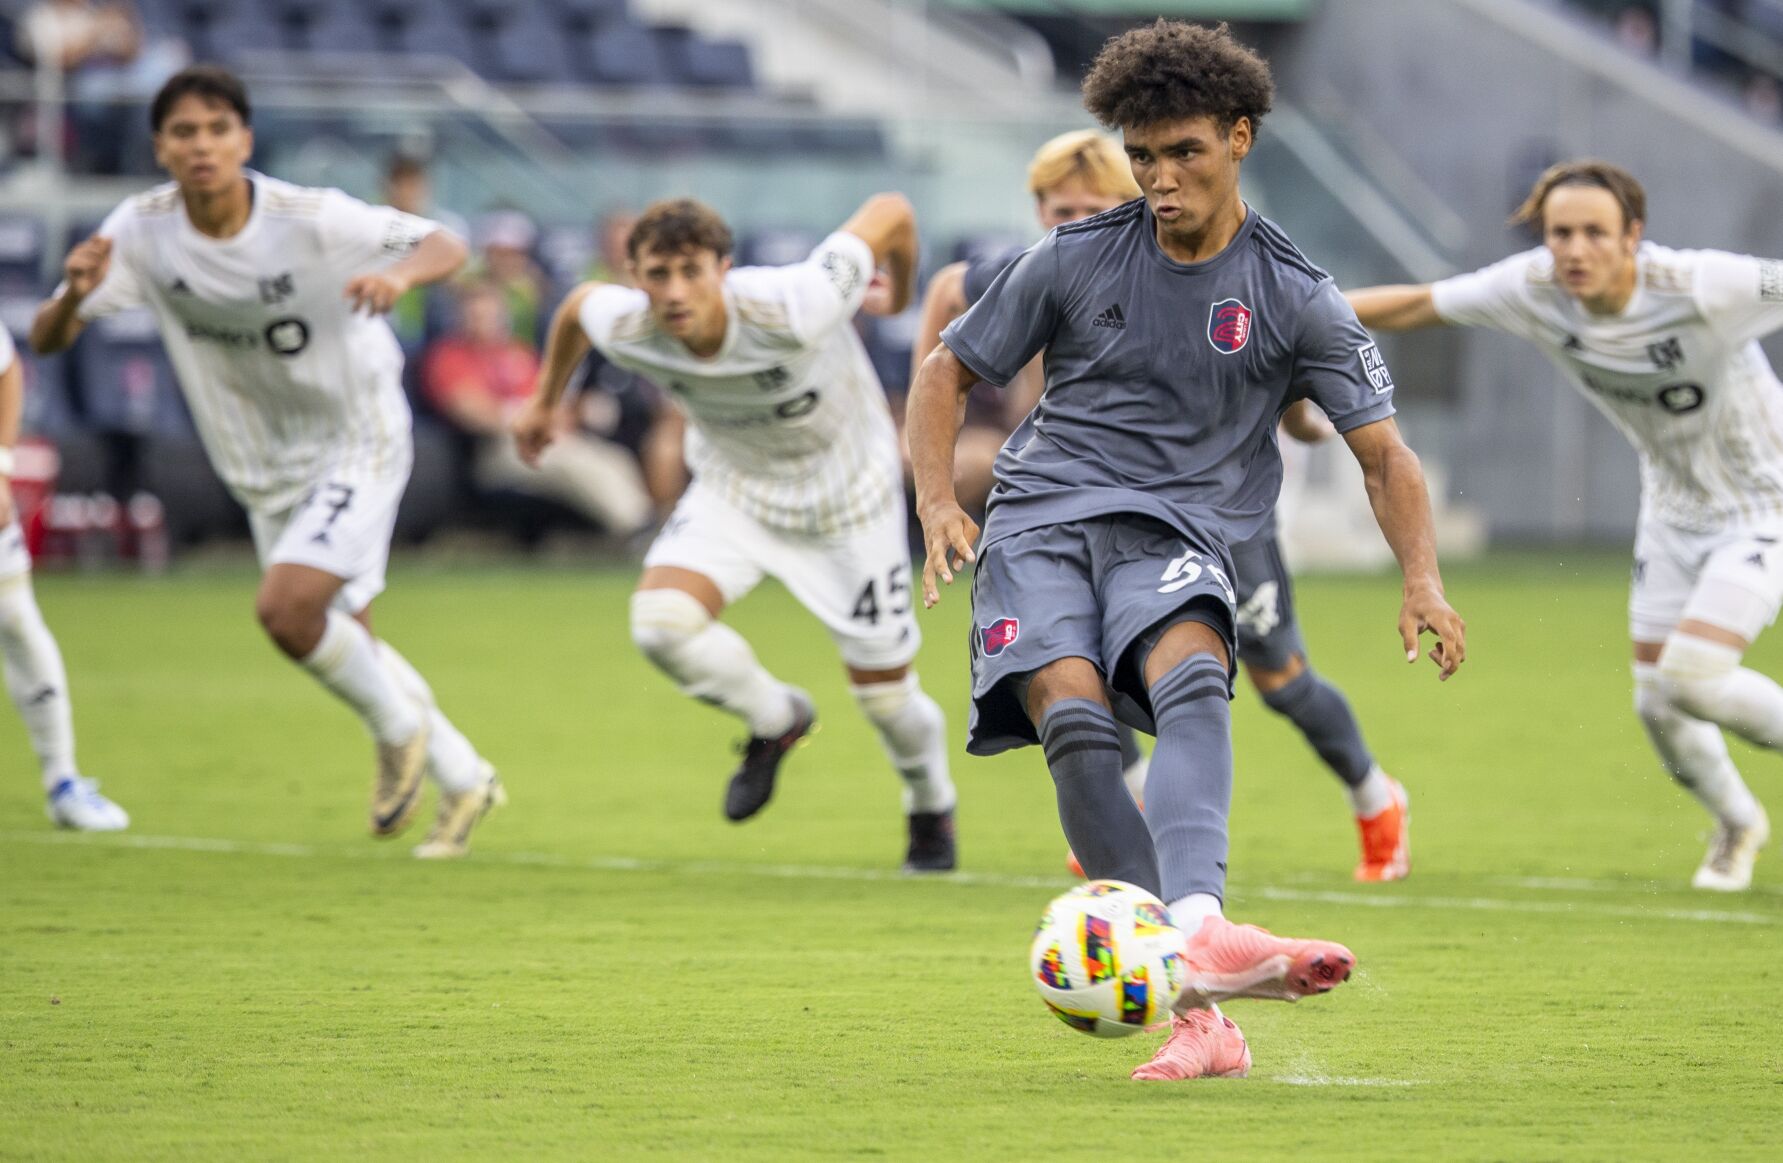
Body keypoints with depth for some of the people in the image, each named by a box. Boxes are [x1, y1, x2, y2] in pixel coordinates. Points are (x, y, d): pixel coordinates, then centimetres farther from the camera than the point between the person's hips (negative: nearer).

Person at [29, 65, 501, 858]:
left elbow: (446, 247, -19)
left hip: (357, 443, -5)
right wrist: (75, 293, -37)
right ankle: (462, 779, 31)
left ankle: (398, 727, 4)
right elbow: (45, 340, -13)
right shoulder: (142, 230, -14)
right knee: (341, 645, 12)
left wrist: (402, 272, -43)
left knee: (285, 608, -23)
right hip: (266, 470, 5)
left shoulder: (311, 220, -24)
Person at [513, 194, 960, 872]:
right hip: (733, 488, 3)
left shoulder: (792, 311, -39)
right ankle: (774, 721, 9)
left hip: (844, 495, -3)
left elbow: (891, 214, -25)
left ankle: (931, 809, 39)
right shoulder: (625, 330, -25)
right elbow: (579, 303, 1)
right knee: (661, 621, -23)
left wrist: (900, 298, -4)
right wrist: (545, 401, 17)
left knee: (883, 687, 5)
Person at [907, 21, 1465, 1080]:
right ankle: (1197, 1013, -34)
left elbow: (1384, 451, 5)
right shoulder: (1077, 260, 7)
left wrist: (1423, 578, -12)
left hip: (1177, 532, 0)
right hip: (1043, 516, 0)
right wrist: (938, 503, -1)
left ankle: (1196, 928, -55)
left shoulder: (1296, 298, 5)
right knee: (1072, 715, -27)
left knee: (1192, 681, -34)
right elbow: (949, 370, 16)